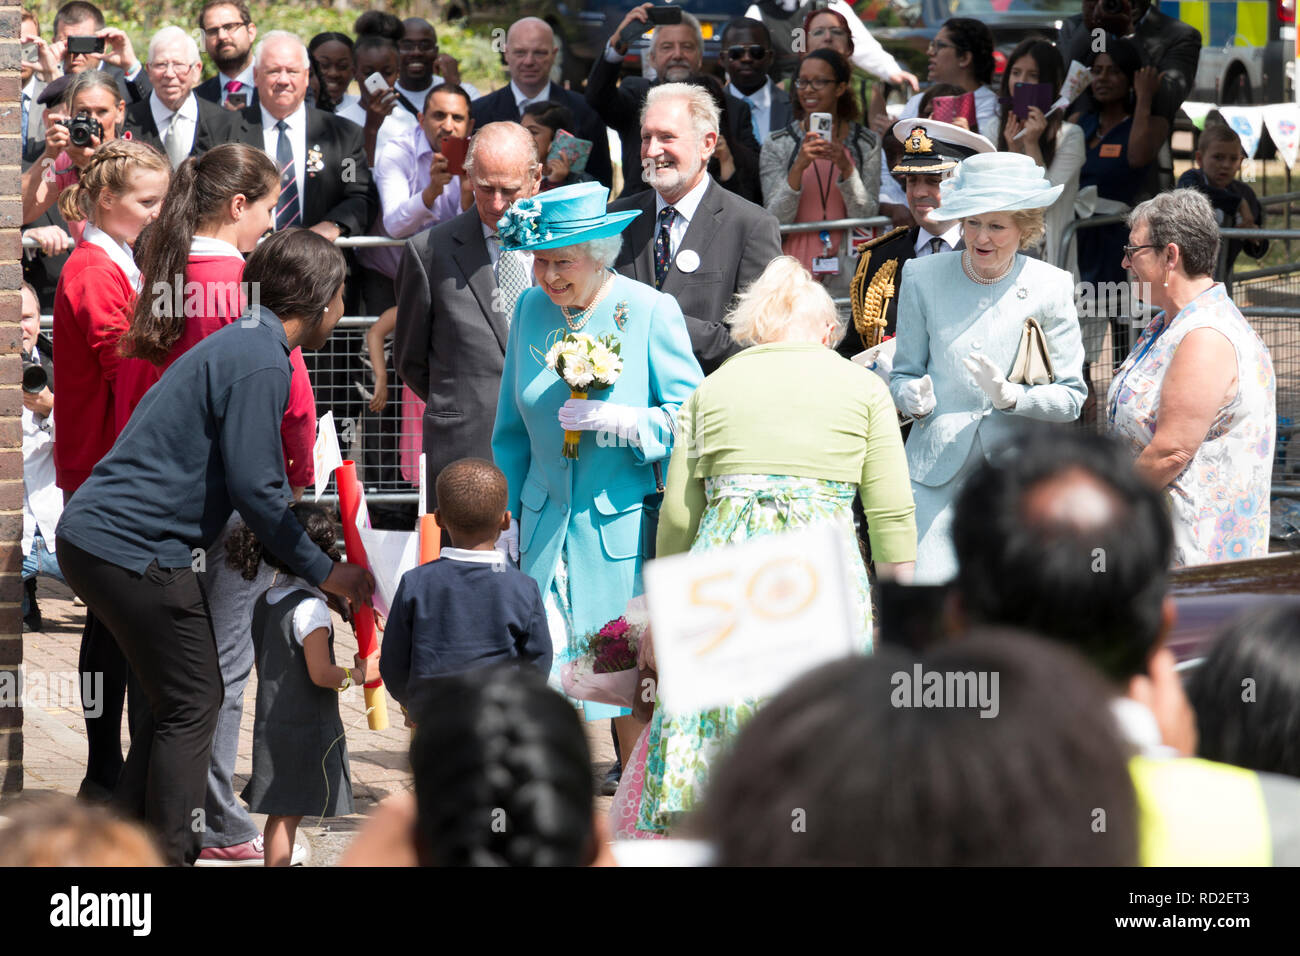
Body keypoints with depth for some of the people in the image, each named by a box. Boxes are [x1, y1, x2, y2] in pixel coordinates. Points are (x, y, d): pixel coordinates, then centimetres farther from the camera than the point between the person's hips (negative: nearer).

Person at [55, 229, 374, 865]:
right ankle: (170, 858, 1)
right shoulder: (261, 364, -14)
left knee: (177, 698, 18)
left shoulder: (237, 343, 18)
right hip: (135, 548, -10)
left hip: (89, 534, 10)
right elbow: (254, 488, -17)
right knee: (192, 705, -1)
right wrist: (322, 573, -8)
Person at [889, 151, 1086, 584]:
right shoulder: (923, 277, 5)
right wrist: (914, 397, -10)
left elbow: (1071, 397, 3)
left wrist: (1010, 396, -16)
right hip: (936, 469, 0)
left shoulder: (1051, 287, 2)